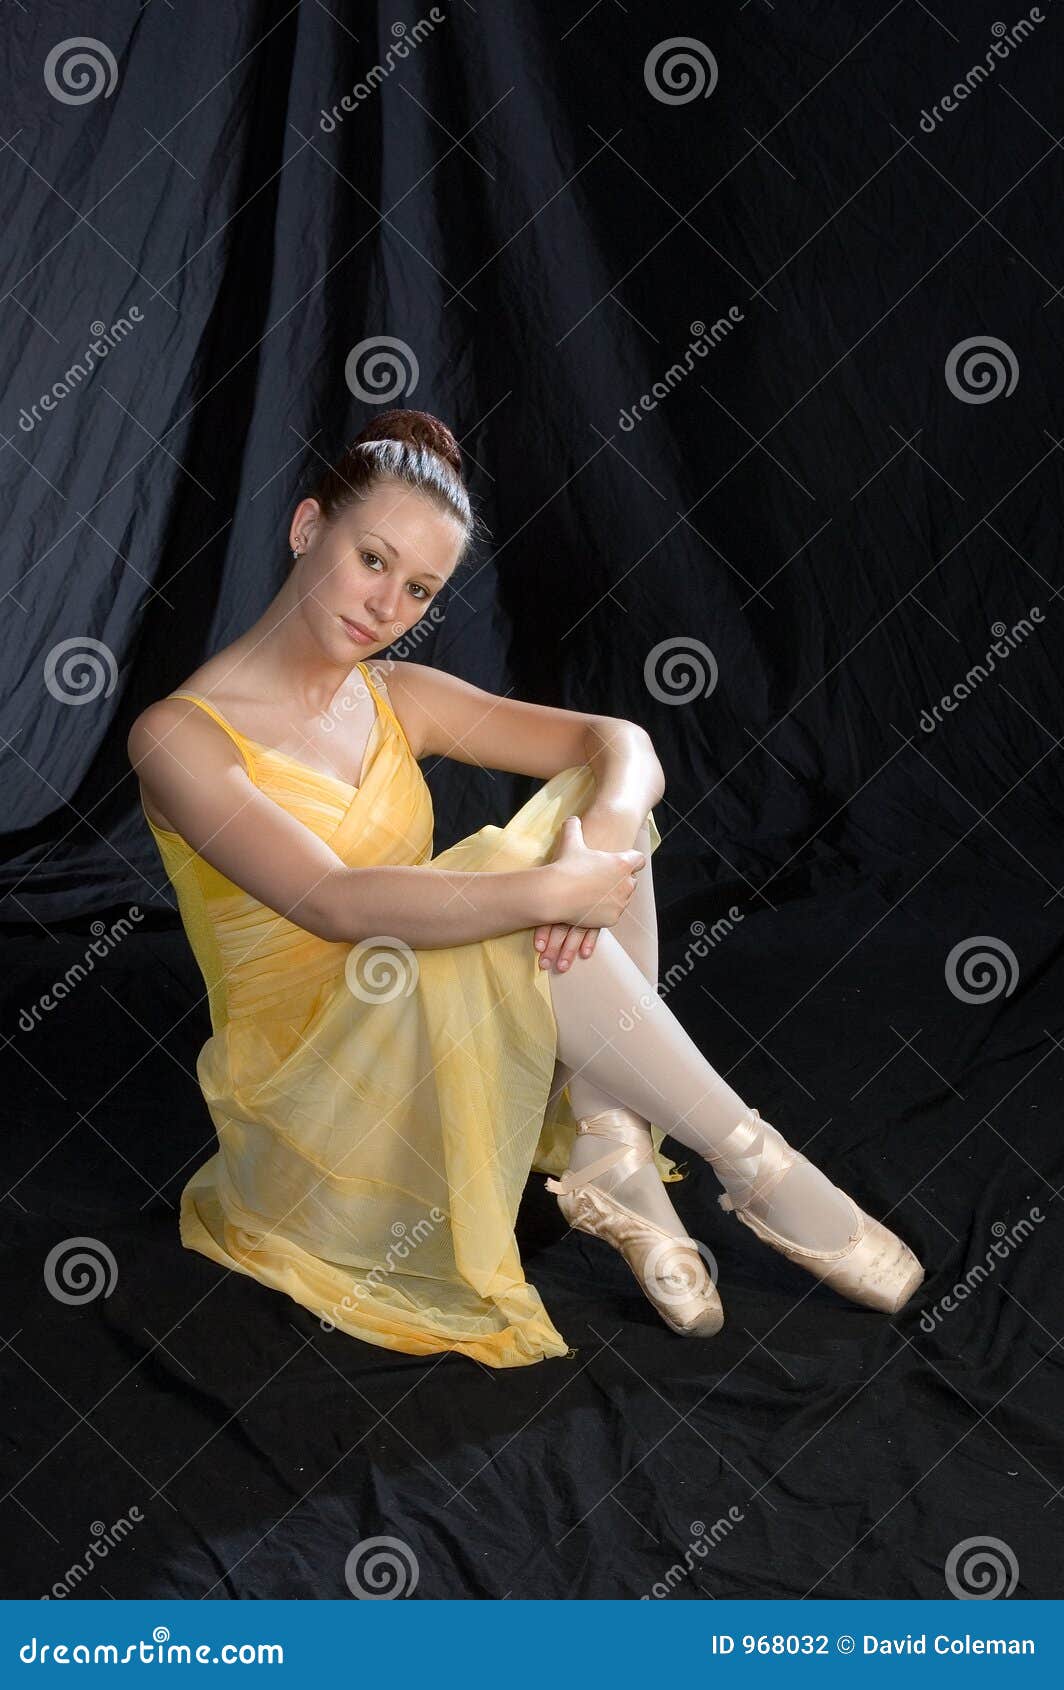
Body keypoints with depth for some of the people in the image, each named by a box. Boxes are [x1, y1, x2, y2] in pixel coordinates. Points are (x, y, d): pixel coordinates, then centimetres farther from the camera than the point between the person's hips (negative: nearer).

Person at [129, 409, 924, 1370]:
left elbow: (622, 742, -1)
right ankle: (757, 1168, -23)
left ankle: (610, 1145, -21)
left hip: (452, 1053, 6)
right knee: (504, 890, -32)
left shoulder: (398, 700, 8)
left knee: (600, 793, -14)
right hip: (305, 1099, -6)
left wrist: (607, 835, -24)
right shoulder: (181, 735, -12)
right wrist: (557, 890, -34)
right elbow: (334, 903, -28)